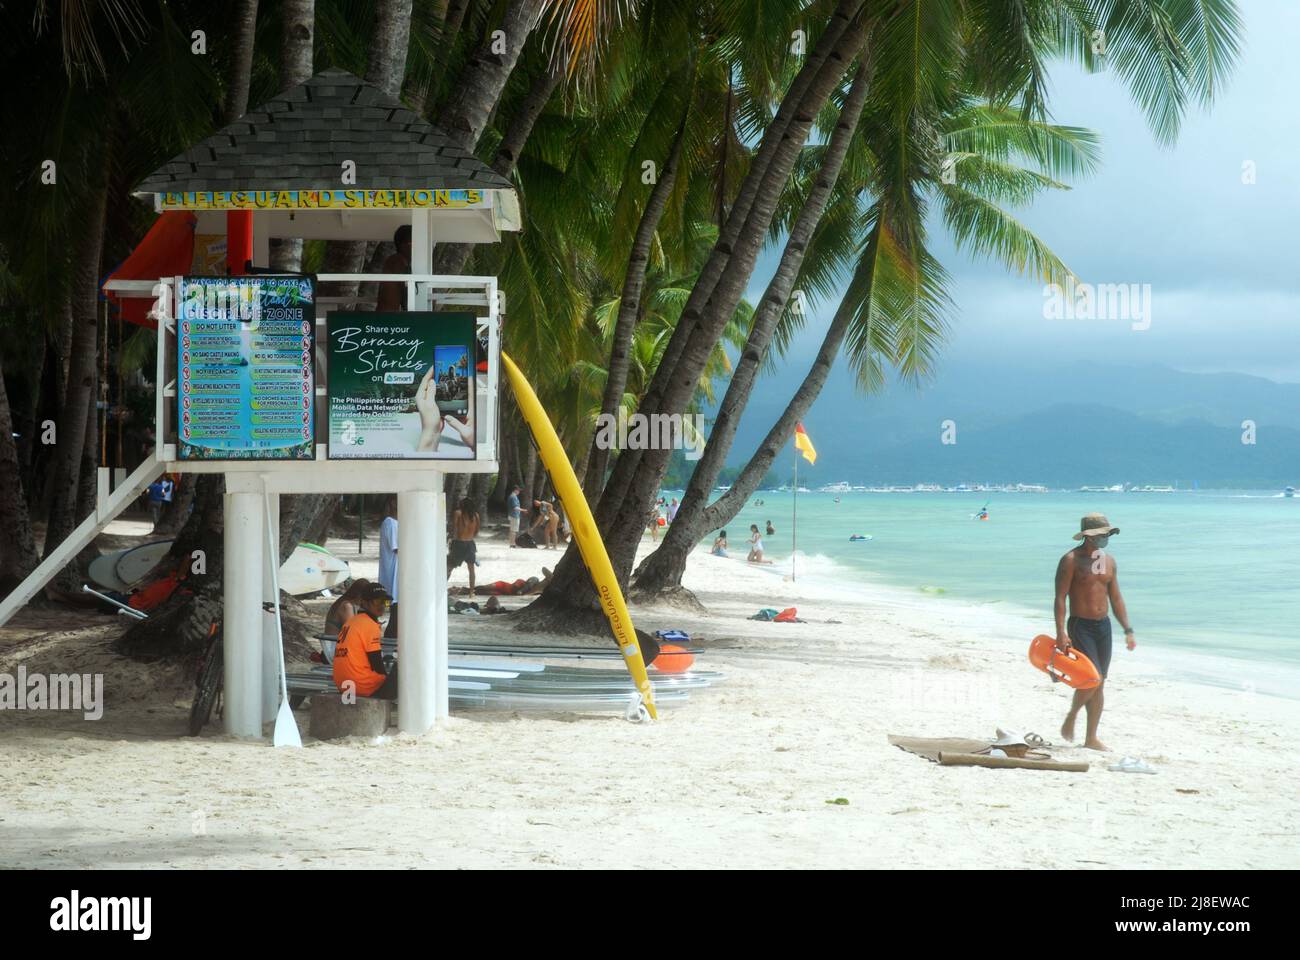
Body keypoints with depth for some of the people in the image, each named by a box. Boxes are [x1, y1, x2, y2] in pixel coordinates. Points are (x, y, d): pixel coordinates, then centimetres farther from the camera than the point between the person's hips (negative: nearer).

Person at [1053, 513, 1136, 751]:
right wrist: (1061, 633, -22)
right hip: (1080, 626, -7)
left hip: (1103, 626, 7)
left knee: (1100, 685, 6)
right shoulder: (1071, 560, -9)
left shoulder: (1108, 561, 10)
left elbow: (1116, 598, 16)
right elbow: (1060, 598, -13)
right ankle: (1071, 718, 8)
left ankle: (1091, 738, 13)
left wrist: (1128, 630, 9)